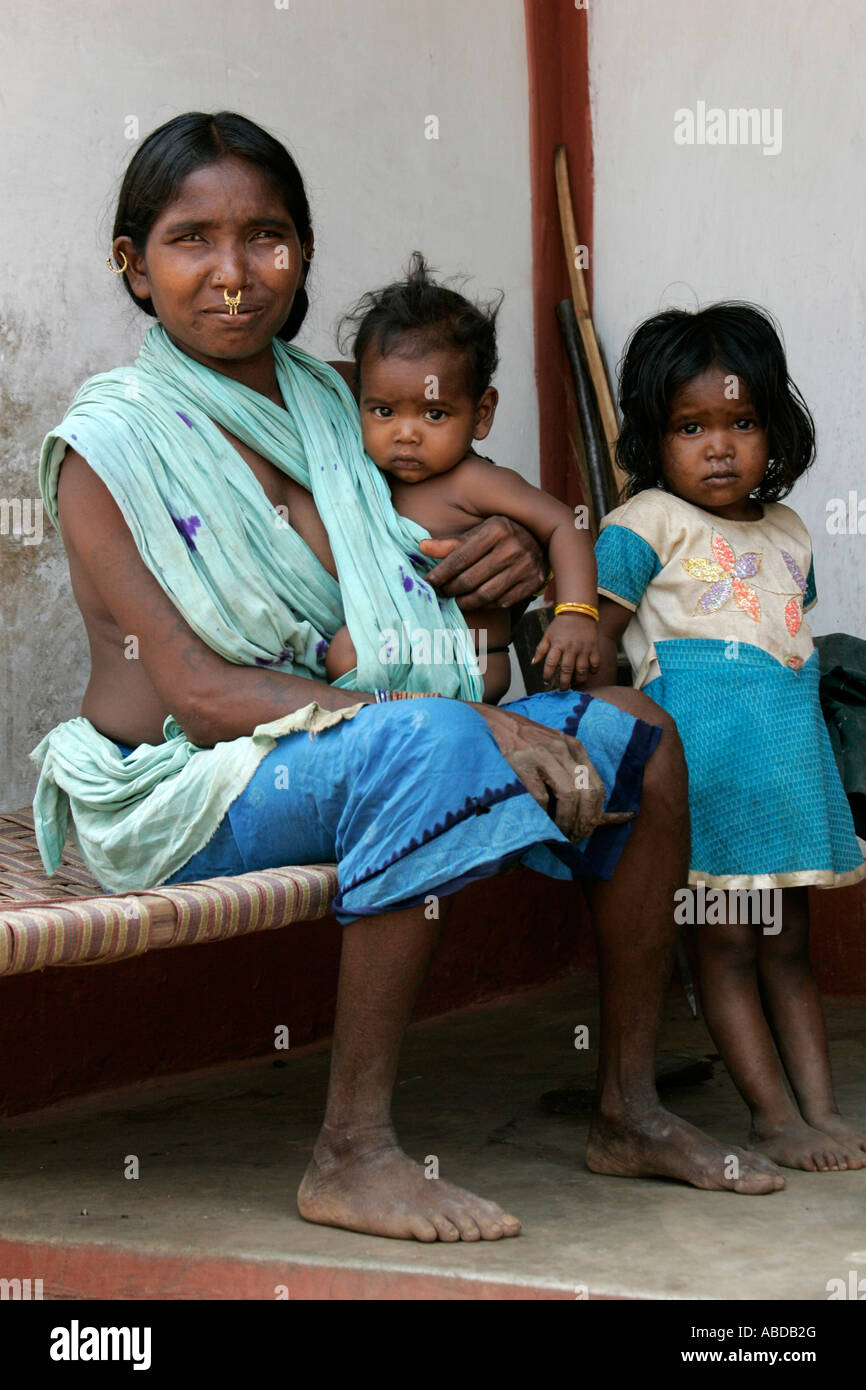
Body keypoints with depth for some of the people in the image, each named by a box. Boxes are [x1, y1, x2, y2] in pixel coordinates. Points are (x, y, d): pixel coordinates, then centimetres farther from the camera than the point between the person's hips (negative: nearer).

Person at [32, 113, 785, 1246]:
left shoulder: (326, 402, 9)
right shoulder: (109, 446, -11)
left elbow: (390, 621, 18)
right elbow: (197, 690, -20)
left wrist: (503, 570, -7)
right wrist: (450, 716, -29)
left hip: (329, 741, 7)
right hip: (179, 791, -7)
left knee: (638, 736, -2)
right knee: (427, 745, -35)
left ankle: (629, 1109, 5)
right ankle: (351, 1158, -30)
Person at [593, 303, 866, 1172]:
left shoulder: (787, 533, 17)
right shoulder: (646, 524, -3)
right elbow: (593, 642, -6)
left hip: (789, 742, 6)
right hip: (697, 743, -6)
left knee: (787, 944, 9)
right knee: (726, 944, -2)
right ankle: (773, 1118, 1)